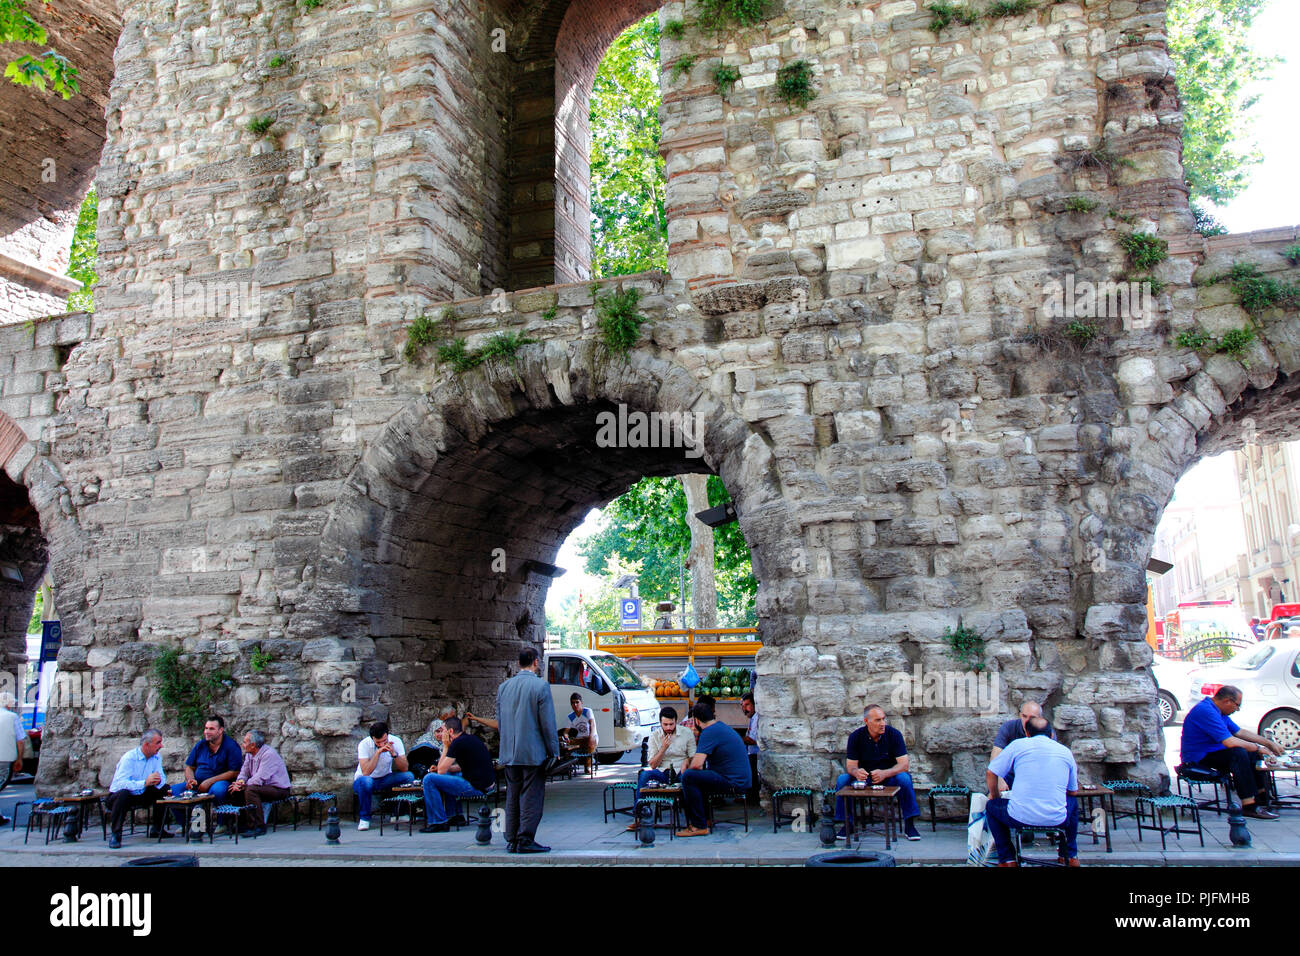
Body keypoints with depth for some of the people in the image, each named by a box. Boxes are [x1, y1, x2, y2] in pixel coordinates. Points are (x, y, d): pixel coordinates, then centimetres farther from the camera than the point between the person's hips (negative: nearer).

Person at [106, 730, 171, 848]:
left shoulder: (156, 757, 0)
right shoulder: (129, 758, -22)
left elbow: (162, 779, -5)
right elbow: (121, 783, -34)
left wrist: (158, 781, -30)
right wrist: (145, 782, -44)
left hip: (140, 795, 6)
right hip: (117, 795, -6)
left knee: (165, 789, -11)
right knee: (123, 793, -38)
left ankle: (157, 829, 3)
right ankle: (115, 835, -27)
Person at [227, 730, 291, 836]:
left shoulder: (269, 754, -22)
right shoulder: (249, 754, 7)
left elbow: (260, 779, -26)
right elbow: (244, 772, 10)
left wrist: (243, 785, -16)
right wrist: (240, 781, -12)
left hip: (279, 789, -9)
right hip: (264, 787, 9)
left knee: (250, 790, -32)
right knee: (234, 790, -2)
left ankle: (258, 827, -26)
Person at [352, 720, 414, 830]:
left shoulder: (395, 741, -13)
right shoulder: (364, 744, -21)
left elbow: (404, 769, -18)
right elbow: (366, 772, -32)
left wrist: (394, 753, -32)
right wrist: (378, 752, -35)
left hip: (385, 780, 3)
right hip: (363, 780, -3)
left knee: (409, 776, -23)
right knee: (366, 781, -38)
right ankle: (364, 818, -15)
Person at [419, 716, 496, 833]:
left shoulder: (458, 743, -13)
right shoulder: (470, 738, 15)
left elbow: (441, 770, -8)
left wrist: (446, 747, 1)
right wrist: (442, 768, 18)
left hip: (476, 787, -10)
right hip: (487, 782, 10)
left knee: (428, 779, -8)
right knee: (447, 775, 33)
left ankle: (439, 822, -3)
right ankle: (455, 815, 33)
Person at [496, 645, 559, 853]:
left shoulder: (503, 687, 7)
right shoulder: (540, 686, -12)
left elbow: (499, 722, 12)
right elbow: (548, 723, -12)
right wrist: (554, 751, -4)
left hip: (509, 753, 6)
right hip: (533, 752, -6)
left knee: (512, 797, 13)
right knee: (531, 797, 1)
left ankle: (511, 841, 17)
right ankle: (526, 841, 1)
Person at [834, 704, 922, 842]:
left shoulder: (894, 734, -11)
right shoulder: (855, 737, -8)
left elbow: (904, 764, -17)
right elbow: (850, 765, -9)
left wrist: (884, 774, -35)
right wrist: (856, 772, -35)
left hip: (889, 778, -1)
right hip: (864, 778, 1)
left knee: (904, 778, -32)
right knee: (842, 779, -24)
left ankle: (909, 825, -20)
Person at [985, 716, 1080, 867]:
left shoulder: (1018, 745, 3)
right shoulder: (1065, 751, 11)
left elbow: (991, 773, 4)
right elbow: (1073, 790, 22)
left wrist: (995, 796, 22)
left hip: (1021, 817, -3)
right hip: (1057, 819, 3)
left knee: (991, 806, 27)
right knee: (1073, 802, 36)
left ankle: (1007, 859, 17)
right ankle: (1071, 855, 35)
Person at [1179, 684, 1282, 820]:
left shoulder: (1218, 711, 13)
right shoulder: (1206, 711, -23)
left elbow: (1239, 732, 22)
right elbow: (1229, 742, -27)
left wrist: (1268, 743, 18)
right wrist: (1257, 748, -14)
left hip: (1213, 753, 11)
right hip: (1198, 759, -11)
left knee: (1254, 754, 7)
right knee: (1238, 753, -29)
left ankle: (1262, 799, 7)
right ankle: (1249, 806, -28)